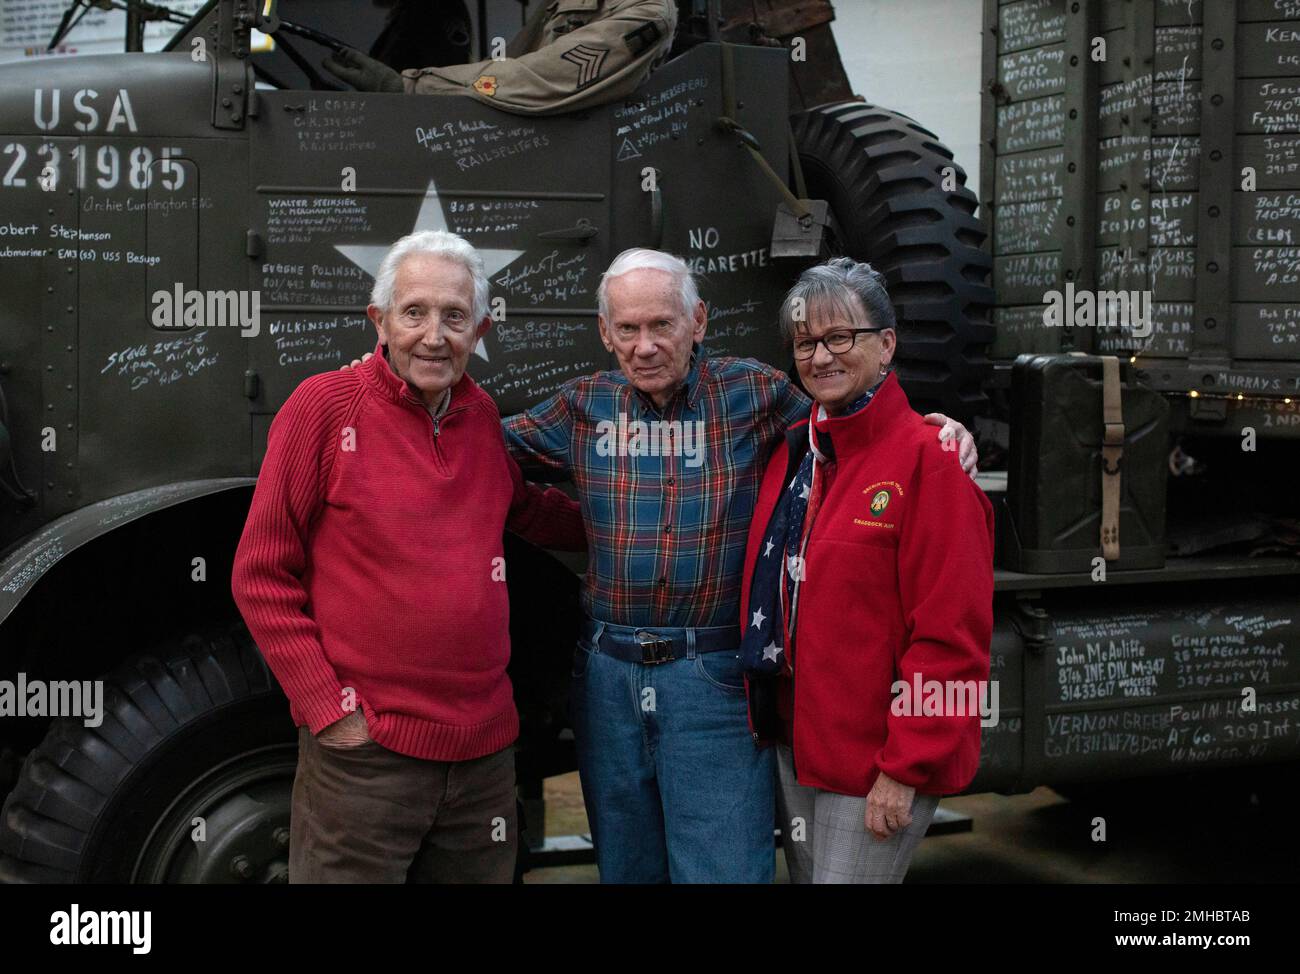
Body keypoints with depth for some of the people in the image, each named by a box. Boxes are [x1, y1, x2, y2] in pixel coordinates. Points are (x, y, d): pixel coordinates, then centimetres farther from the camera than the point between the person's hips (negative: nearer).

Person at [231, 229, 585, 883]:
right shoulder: (324, 406, -8)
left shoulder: (482, 416, 6)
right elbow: (261, 578, -7)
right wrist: (331, 708, -11)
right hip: (363, 753, -5)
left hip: (484, 748, 5)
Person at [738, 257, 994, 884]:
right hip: (793, 739, 8)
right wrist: (766, 714, 10)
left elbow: (950, 638, -18)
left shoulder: (928, 460, -15)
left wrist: (905, 768, -18)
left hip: (875, 759, -7)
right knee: (805, 873, 19)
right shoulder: (792, 451, 8)